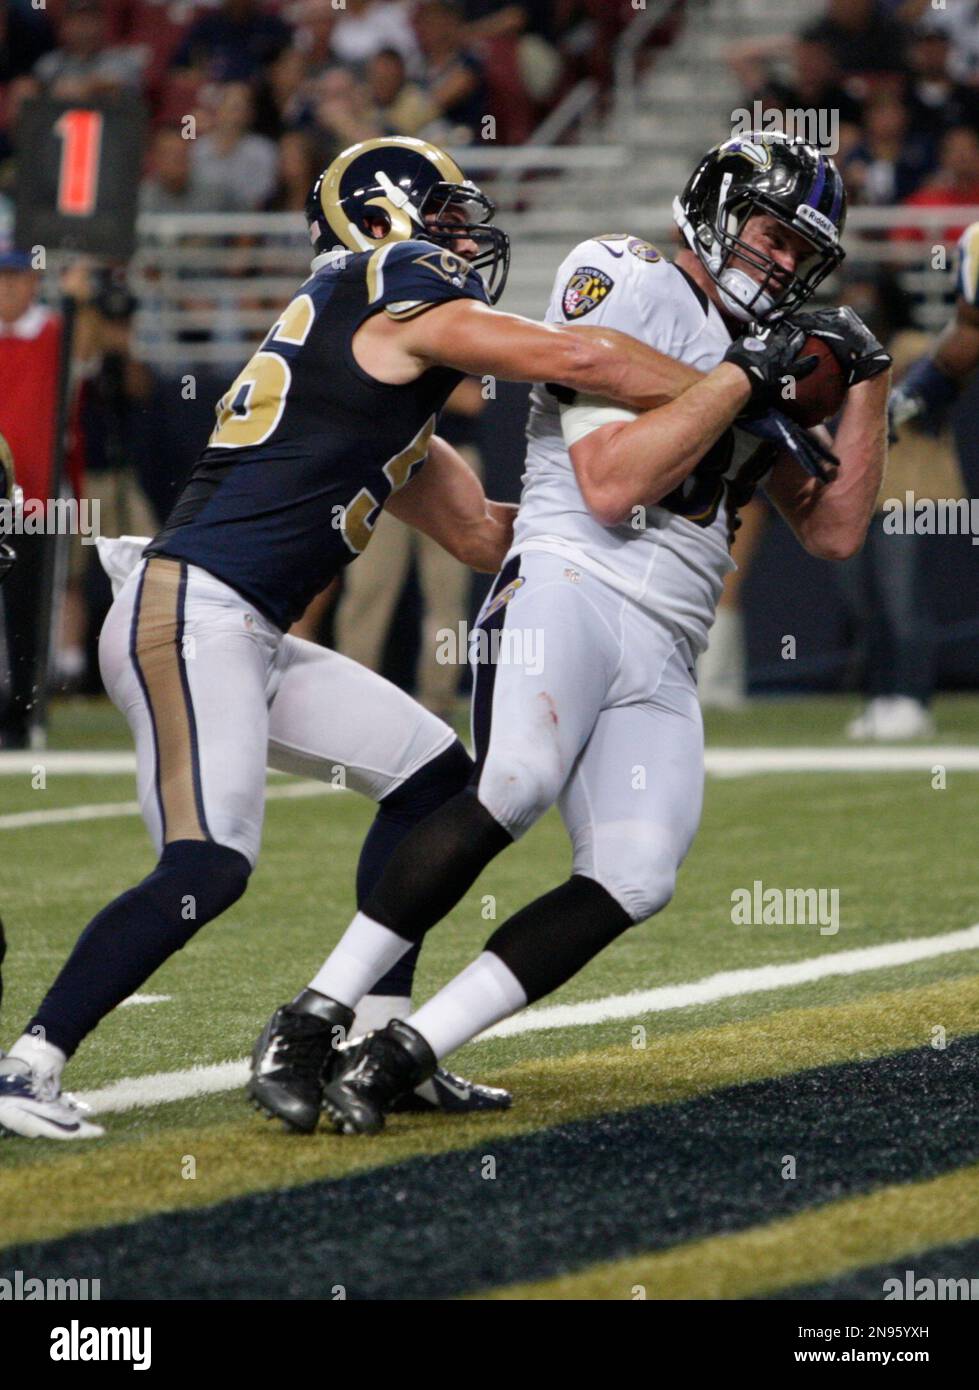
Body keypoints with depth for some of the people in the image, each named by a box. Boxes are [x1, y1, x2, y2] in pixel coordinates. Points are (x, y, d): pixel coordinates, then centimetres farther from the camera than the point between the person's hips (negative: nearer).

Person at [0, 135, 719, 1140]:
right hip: (190, 614, -11)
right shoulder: (398, 298, -3)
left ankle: (365, 1034, 11)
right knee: (207, 868, -21)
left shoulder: (388, 379, 24)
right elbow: (582, 362, -8)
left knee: (432, 776, 14)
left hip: (249, 640, 11)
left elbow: (481, 533, 28)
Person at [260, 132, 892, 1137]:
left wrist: (866, 384, 16)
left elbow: (834, 532, 25)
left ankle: (401, 1054, -14)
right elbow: (610, 484, -9)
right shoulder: (624, 284, 2)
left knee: (635, 880, -16)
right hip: (571, 587, -7)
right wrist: (744, 376, -8)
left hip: (662, 662, 7)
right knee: (517, 787, -34)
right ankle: (316, 1017, -26)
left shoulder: (763, 355, 26)